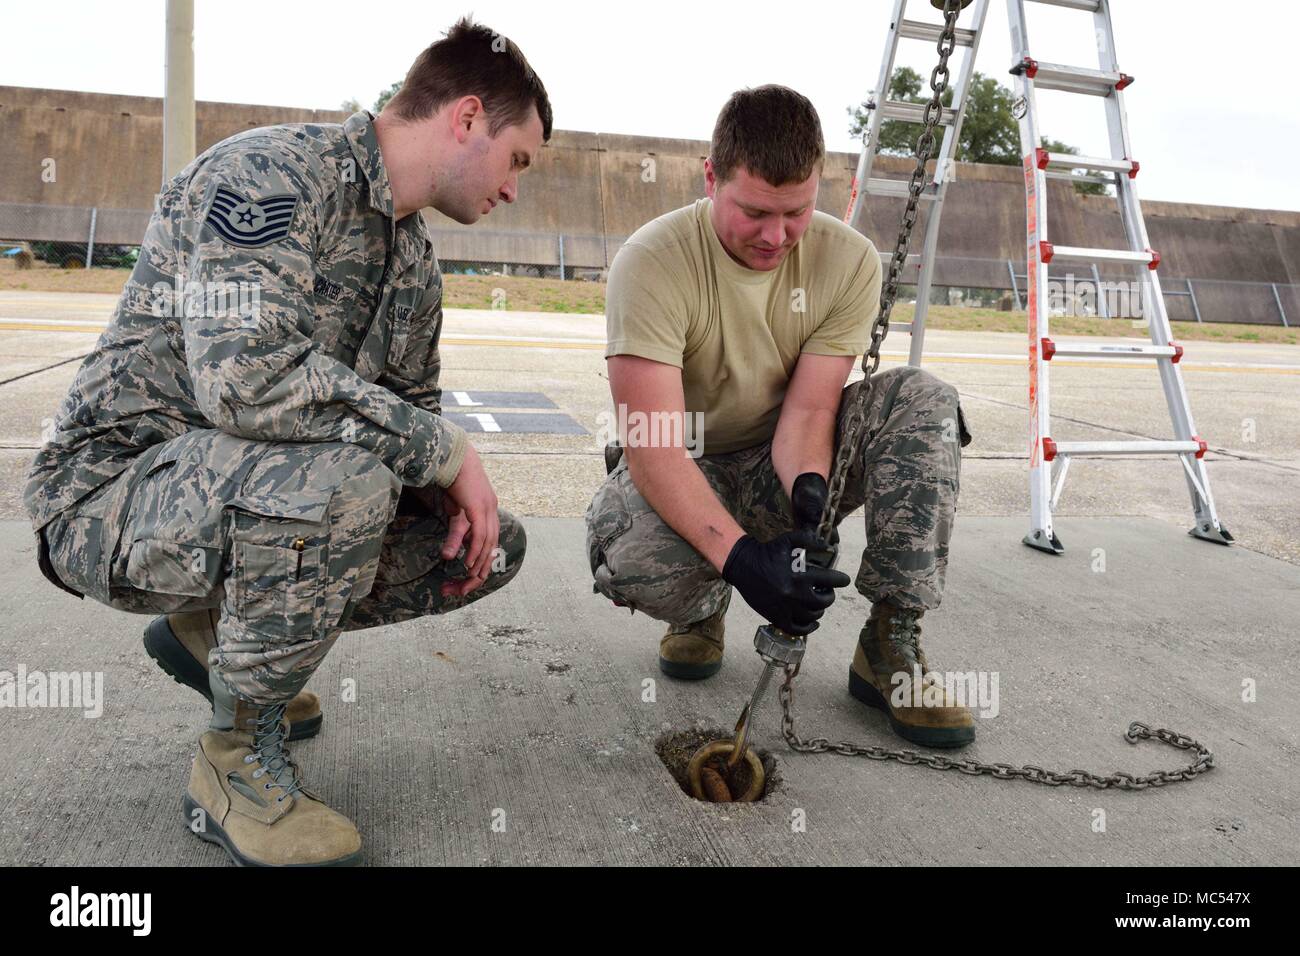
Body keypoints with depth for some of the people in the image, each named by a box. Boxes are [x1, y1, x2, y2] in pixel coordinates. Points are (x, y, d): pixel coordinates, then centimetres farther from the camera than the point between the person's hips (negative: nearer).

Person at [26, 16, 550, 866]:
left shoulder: (415, 257, 10)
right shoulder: (271, 175, -19)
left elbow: (412, 408, 17)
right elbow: (245, 377, -34)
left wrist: (461, 493, -5)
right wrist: (447, 449, -25)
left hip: (251, 491, 9)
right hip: (114, 490, -8)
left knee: (495, 546, 2)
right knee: (340, 478, -38)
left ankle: (216, 630, 17)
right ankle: (238, 763, -12)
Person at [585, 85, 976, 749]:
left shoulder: (848, 260, -11)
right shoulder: (653, 261, -23)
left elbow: (809, 409, -15)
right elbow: (649, 443, -31)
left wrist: (810, 493, -37)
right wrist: (740, 554, -43)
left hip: (781, 469, 3)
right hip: (685, 474, -3)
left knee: (923, 401, -22)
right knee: (631, 557, -38)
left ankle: (891, 643, -18)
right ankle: (701, 608, 2)